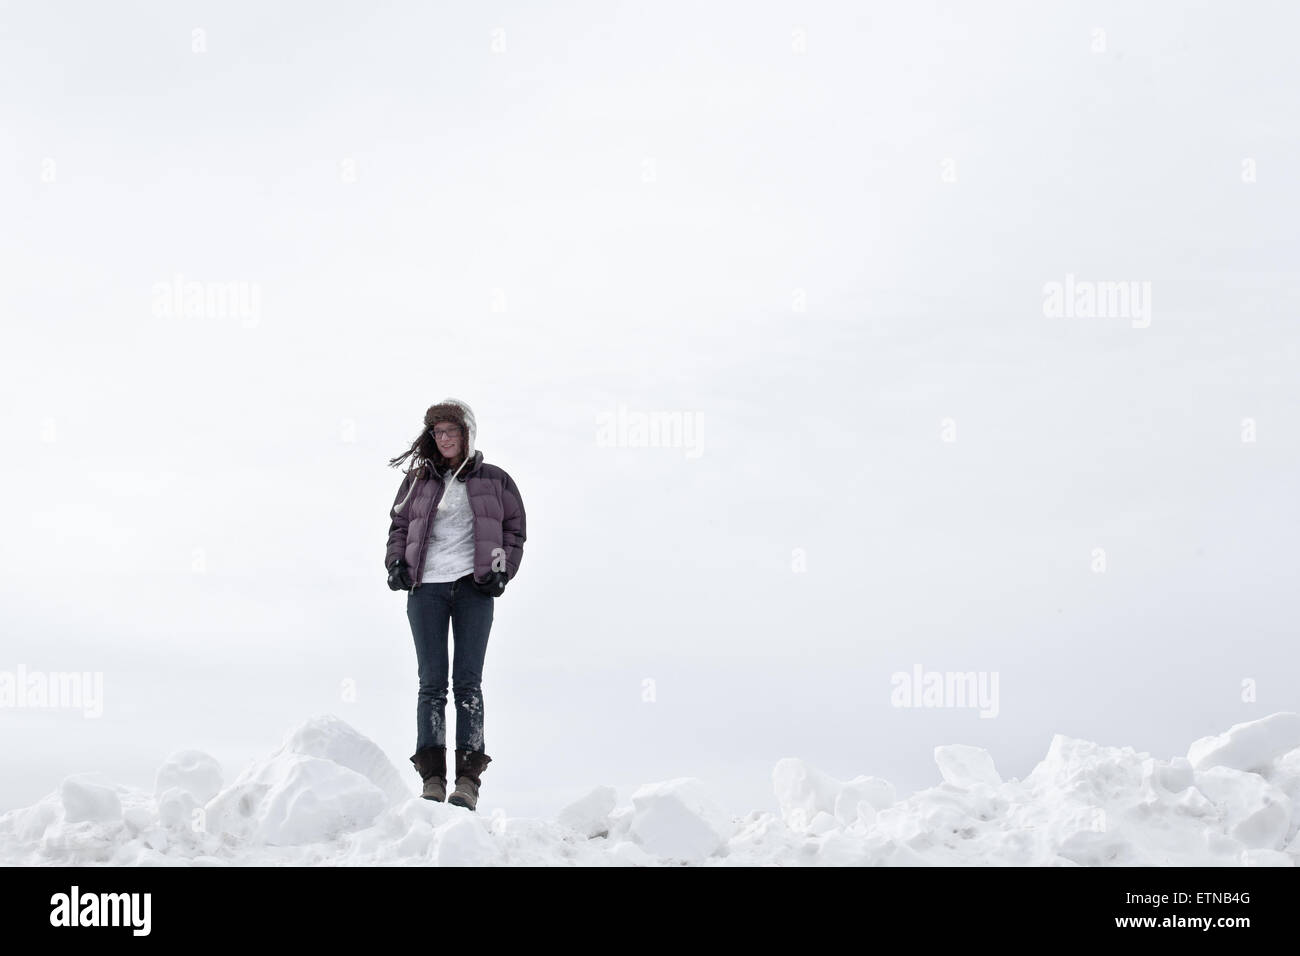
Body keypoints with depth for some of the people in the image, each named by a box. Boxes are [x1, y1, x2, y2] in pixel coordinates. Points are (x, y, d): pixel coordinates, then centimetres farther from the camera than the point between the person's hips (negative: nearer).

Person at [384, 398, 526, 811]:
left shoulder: (494, 480, 11)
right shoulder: (418, 480, 16)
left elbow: (514, 529, 12)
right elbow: (399, 525, 21)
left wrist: (501, 572, -2)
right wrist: (396, 562, 4)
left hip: (474, 589, -1)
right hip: (426, 587, 2)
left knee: (468, 683, -4)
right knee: (432, 683, -2)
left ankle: (468, 779, -6)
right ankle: (432, 777, -4)